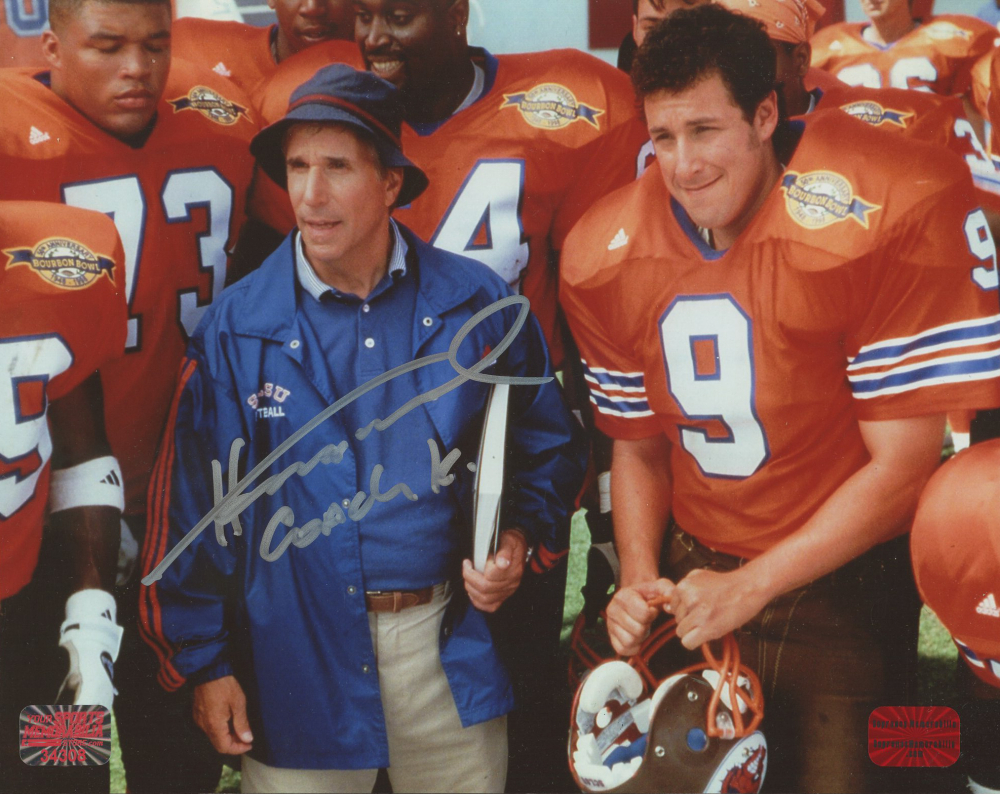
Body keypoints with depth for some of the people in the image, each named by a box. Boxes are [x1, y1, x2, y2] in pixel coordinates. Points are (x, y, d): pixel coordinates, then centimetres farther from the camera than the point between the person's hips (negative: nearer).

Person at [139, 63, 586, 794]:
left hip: (450, 646, 1)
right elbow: (189, 508, 0)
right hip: (293, 660, -1)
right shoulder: (236, 329, -4)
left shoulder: (479, 306, -2)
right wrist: (203, 663, -1)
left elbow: (550, 447, 10)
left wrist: (519, 538, -8)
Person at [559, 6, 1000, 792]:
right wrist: (640, 579, -7)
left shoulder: (887, 213, -20)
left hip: (839, 588, -4)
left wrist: (750, 587, -18)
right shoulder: (606, 255, -4)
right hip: (692, 580, 4)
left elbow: (901, 465, -17)